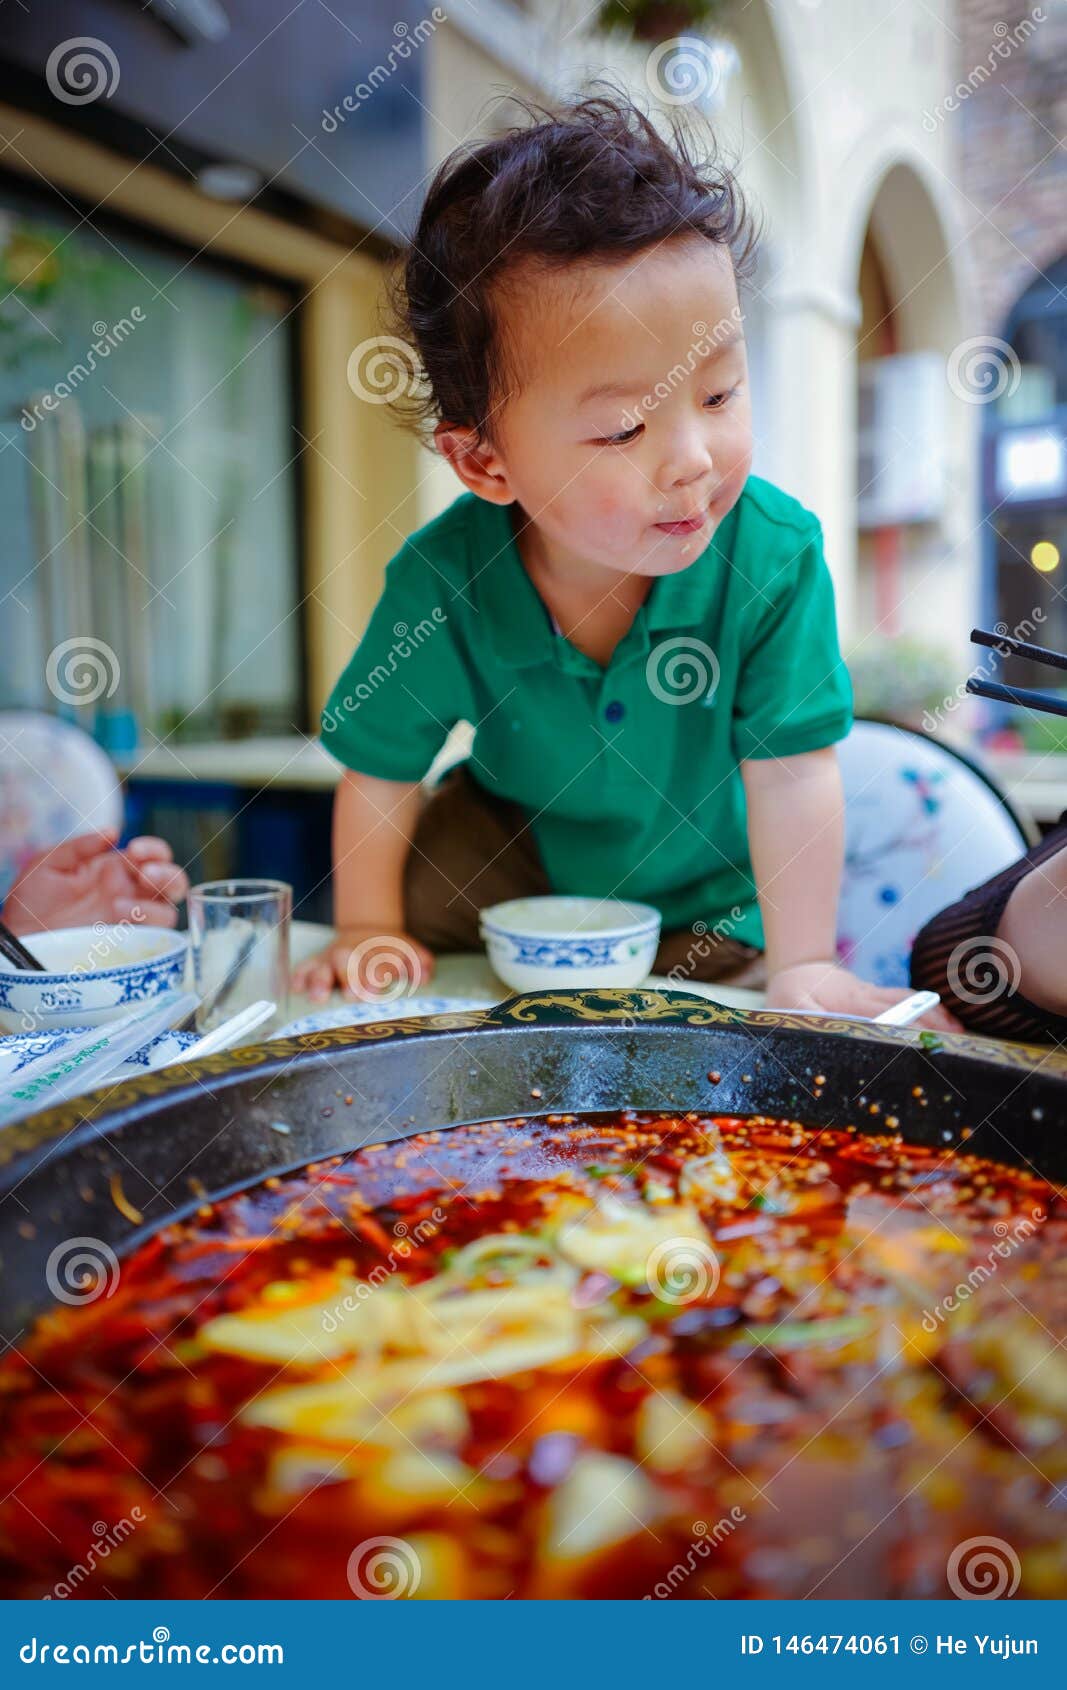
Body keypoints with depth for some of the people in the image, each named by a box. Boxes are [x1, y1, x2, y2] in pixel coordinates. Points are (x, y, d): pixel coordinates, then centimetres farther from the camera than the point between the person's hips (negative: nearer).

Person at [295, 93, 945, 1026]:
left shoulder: (773, 556, -30)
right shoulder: (443, 583, -28)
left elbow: (791, 776, -22)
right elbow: (380, 776, -13)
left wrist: (801, 963, -19)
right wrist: (367, 932, -8)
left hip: (705, 898, 0)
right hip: (515, 844, 1)